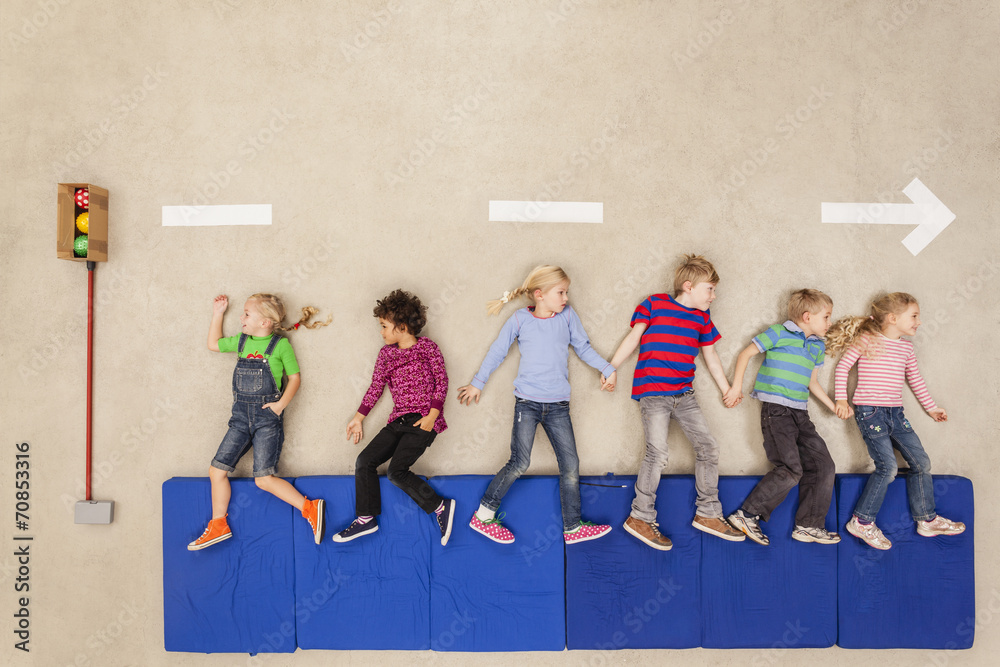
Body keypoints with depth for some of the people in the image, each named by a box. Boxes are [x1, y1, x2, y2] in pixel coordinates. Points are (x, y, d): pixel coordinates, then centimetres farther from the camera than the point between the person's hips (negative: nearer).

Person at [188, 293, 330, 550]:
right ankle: (218, 526, 20)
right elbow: (213, 344, 29)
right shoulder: (241, 341, 12)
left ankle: (310, 509, -2)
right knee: (217, 470, 5)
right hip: (241, 417, 6)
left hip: (267, 418, -6)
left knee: (264, 478, -11)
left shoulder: (280, 344, -5)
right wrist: (217, 314, 22)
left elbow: (295, 377, -2)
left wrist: (281, 404, -15)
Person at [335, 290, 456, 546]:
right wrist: (358, 418, 17)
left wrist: (432, 415, -13)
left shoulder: (426, 347, -3)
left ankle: (441, 507, -4)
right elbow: (375, 388, 17)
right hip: (399, 421, 7)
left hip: (424, 421, -7)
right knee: (364, 461, -1)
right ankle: (366, 519, 12)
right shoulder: (386, 354, 12)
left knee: (396, 471, -19)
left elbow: (442, 382, -5)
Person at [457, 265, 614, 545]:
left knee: (570, 465, 3)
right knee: (520, 463, -8)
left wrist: (607, 368, 7)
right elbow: (497, 351, 9)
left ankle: (573, 527, 17)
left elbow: (583, 347, 17)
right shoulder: (520, 319, 0)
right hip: (527, 401, -3)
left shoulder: (568, 315, 7)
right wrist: (477, 383, 13)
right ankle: (483, 515, 8)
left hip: (558, 406, 3)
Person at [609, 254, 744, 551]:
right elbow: (633, 338, 2)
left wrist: (727, 389, 27)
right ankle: (640, 518, 1)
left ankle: (708, 514, 20)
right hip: (652, 393, -6)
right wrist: (610, 369, 0)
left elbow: (710, 354, 23)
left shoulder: (701, 317, 15)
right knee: (657, 453, -14)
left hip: (684, 395, 6)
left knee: (707, 447, 4)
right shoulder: (654, 304, 0)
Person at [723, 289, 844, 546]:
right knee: (791, 469, -16)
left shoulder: (818, 346, 19)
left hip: (800, 413, 8)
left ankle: (809, 525, 16)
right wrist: (737, 387, -5)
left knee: (824, 466, 5)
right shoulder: (779, 333, -4)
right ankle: (747, 515, -6)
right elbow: (746, 354, -1)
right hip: (775, 409, -8)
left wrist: (833, 406, 21)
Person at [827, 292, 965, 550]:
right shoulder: (866, 340, -6)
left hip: (895, 413, 7)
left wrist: (931, 407, 27)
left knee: (921, 462, 7)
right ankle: (862, 521, -1)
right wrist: (841, 400, -8)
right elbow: (842, 367, -3)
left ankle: (926, 519, 24)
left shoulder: (906, 347, 12)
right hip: (869, 411, -7)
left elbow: (915, 380, 23)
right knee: (888, 466, -13)